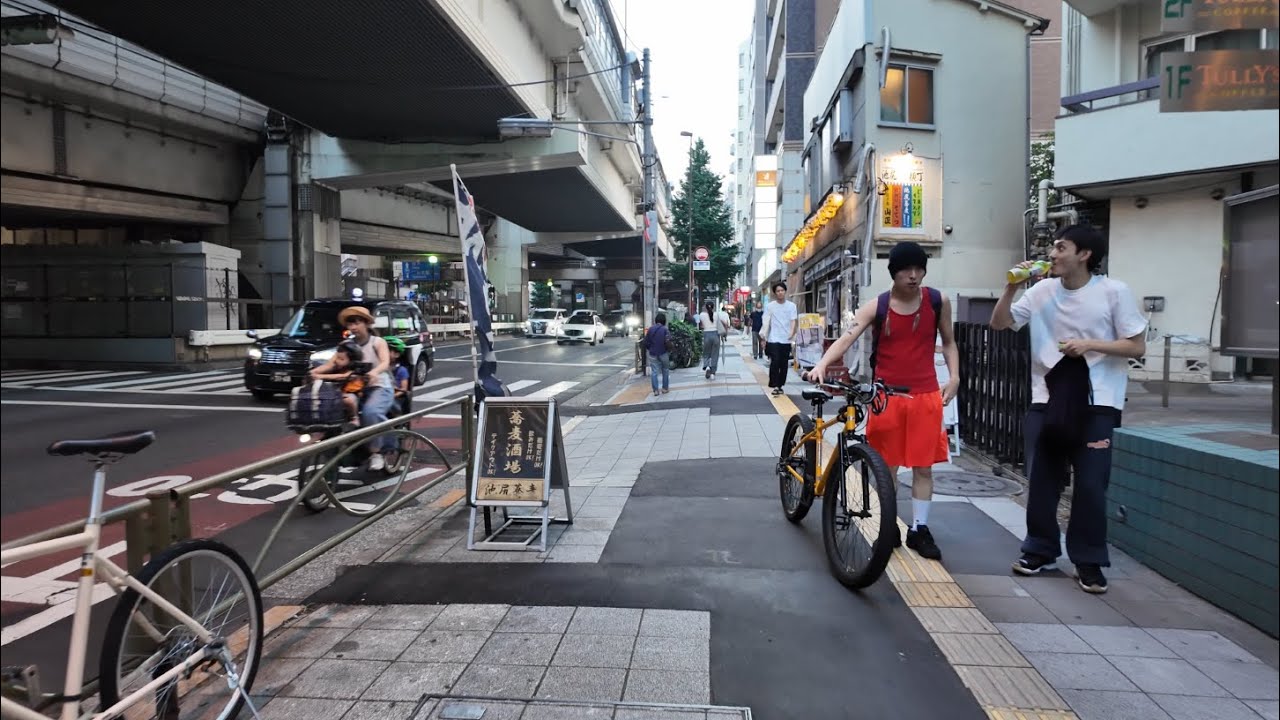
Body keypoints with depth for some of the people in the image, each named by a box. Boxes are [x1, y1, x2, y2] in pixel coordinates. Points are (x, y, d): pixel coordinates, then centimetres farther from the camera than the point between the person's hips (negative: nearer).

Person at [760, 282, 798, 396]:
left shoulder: (791, 305, 5)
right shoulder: (770, 306, 3)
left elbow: (794, 321, -1)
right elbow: (766, 322, 2)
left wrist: (792, 332, -19)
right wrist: (763, 337, -4)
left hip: (786, 340, 2)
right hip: (773, 339, -2)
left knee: (784, 364, 6)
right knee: (775, 362, -11)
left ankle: (780, 385, 17)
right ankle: (774, 385, -6)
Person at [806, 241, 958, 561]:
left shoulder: (938, 301, 1)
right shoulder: (876, 306, -6)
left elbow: (948, 342, 12)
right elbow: (846, 338, -19)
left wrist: (954, 377, -3)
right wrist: (822, 364, -37)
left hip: (926, 395, 1)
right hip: (887, 395, -1)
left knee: (923, 466, 6)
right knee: (887, 466, 8)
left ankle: (919, 529, 20)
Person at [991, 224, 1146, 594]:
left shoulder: (1114, 292, -6)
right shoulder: (1042, 291, 2)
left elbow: (1137, 346, -4)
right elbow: (999, 323, 5)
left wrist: (1090, 345, -17)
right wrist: (1012, 287, -8)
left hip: (1096, 403, -3)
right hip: (1047, 400, 3)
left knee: (1090, 485, -1)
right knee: (1041, 480, 9)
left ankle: (1088, 562, 15)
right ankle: (1041, 550, 25)